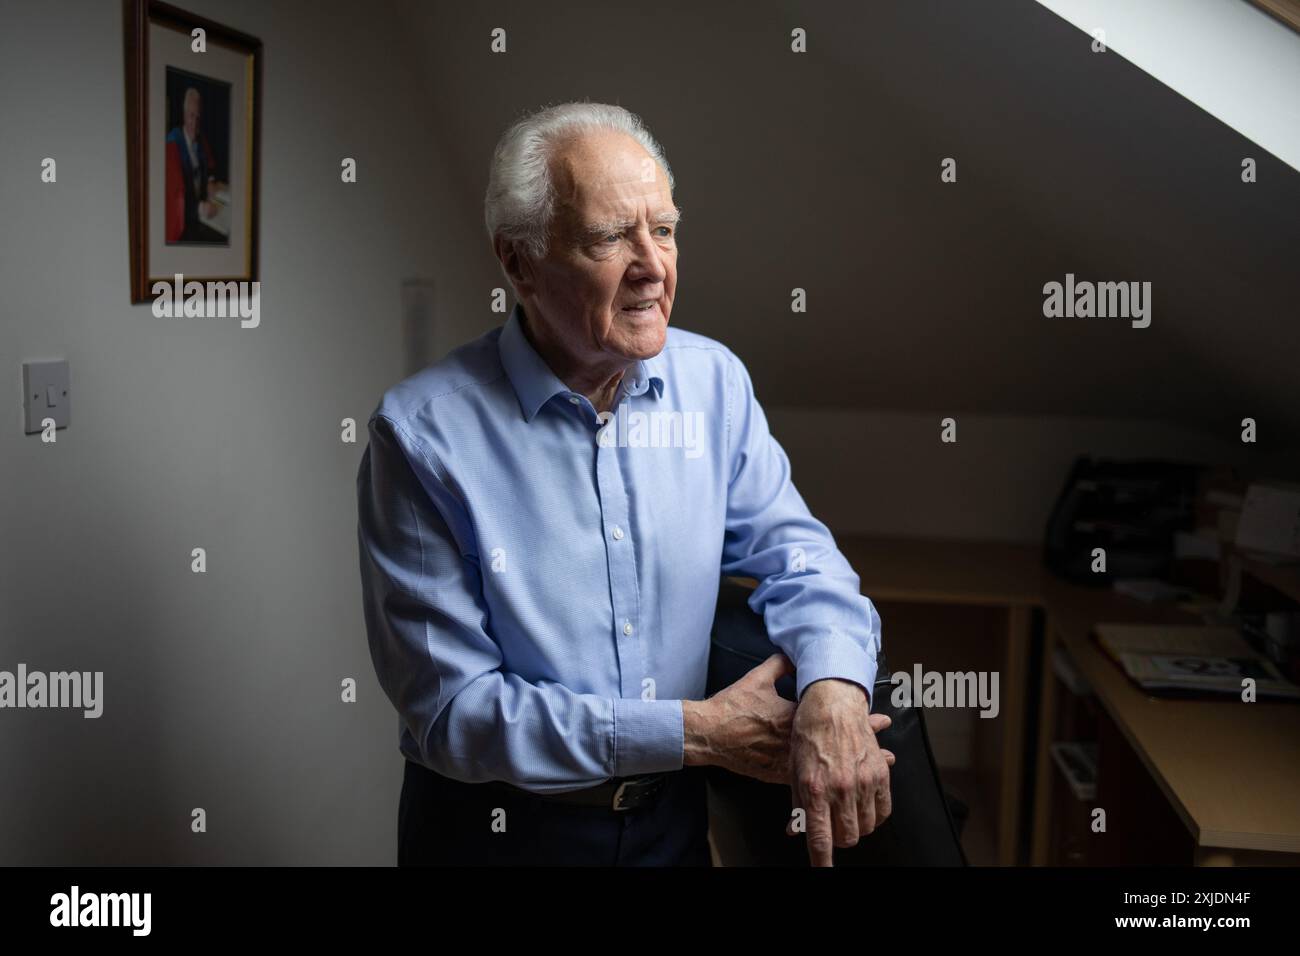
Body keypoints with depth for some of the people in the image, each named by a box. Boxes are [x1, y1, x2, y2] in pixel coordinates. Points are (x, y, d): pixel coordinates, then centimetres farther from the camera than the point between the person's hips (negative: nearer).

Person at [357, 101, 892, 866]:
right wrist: (694, 732, -22)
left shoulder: (714, 381, -5)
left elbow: (794, 553, -4)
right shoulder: (423, 432, -19)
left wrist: (836, 689, -27)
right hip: (494, 825, -3)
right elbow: (450, 708, -20)